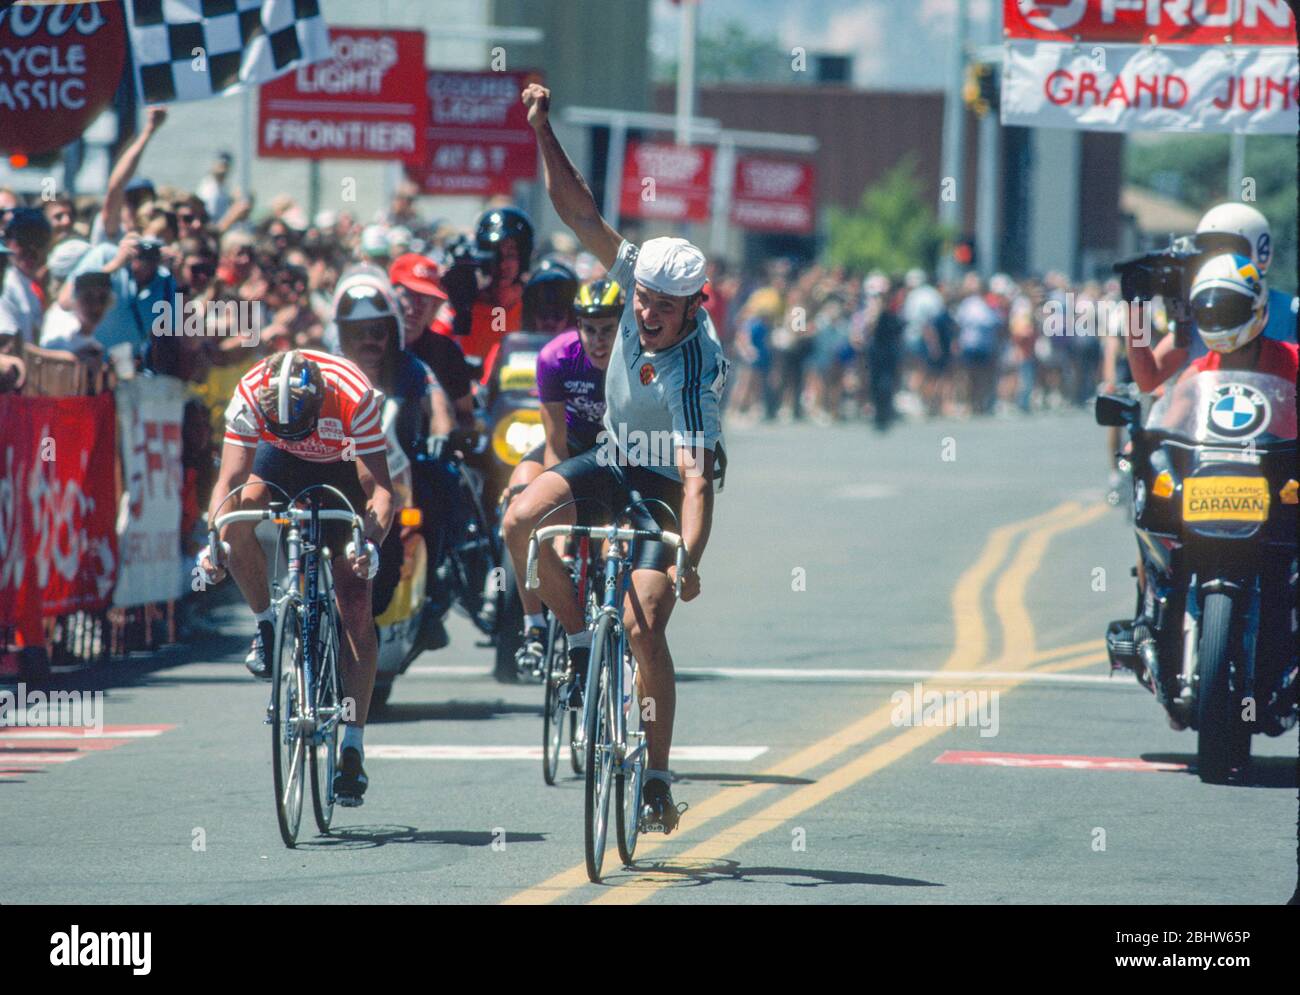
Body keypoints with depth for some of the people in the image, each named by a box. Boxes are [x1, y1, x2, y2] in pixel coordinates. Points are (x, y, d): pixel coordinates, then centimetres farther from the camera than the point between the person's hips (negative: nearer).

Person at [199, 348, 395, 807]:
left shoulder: (354, 396, -37)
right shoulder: (249, 395, -32)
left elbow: (379, 489, -34)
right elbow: (229, 480, -32)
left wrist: (370, 543, -52)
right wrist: (215, 541, -48)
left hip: (345, 467, -2)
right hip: (282, 463, 2)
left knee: (355, 606, -11)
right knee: (241, 509, -33)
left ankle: (353, 745, -7)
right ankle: (267, 626, -10)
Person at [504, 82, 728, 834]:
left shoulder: (697, 371, -33)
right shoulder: (639, 276, -17)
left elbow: (698, 479, -40)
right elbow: (579, 212, -16)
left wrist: (689, 562, -51)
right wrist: (543, 132, -27)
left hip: (670, 482, -6)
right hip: (615, 464, 6)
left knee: (643, 624, -18)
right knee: (524, 519, -22)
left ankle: (657, 779, -8)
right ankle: (579, 640, 0)